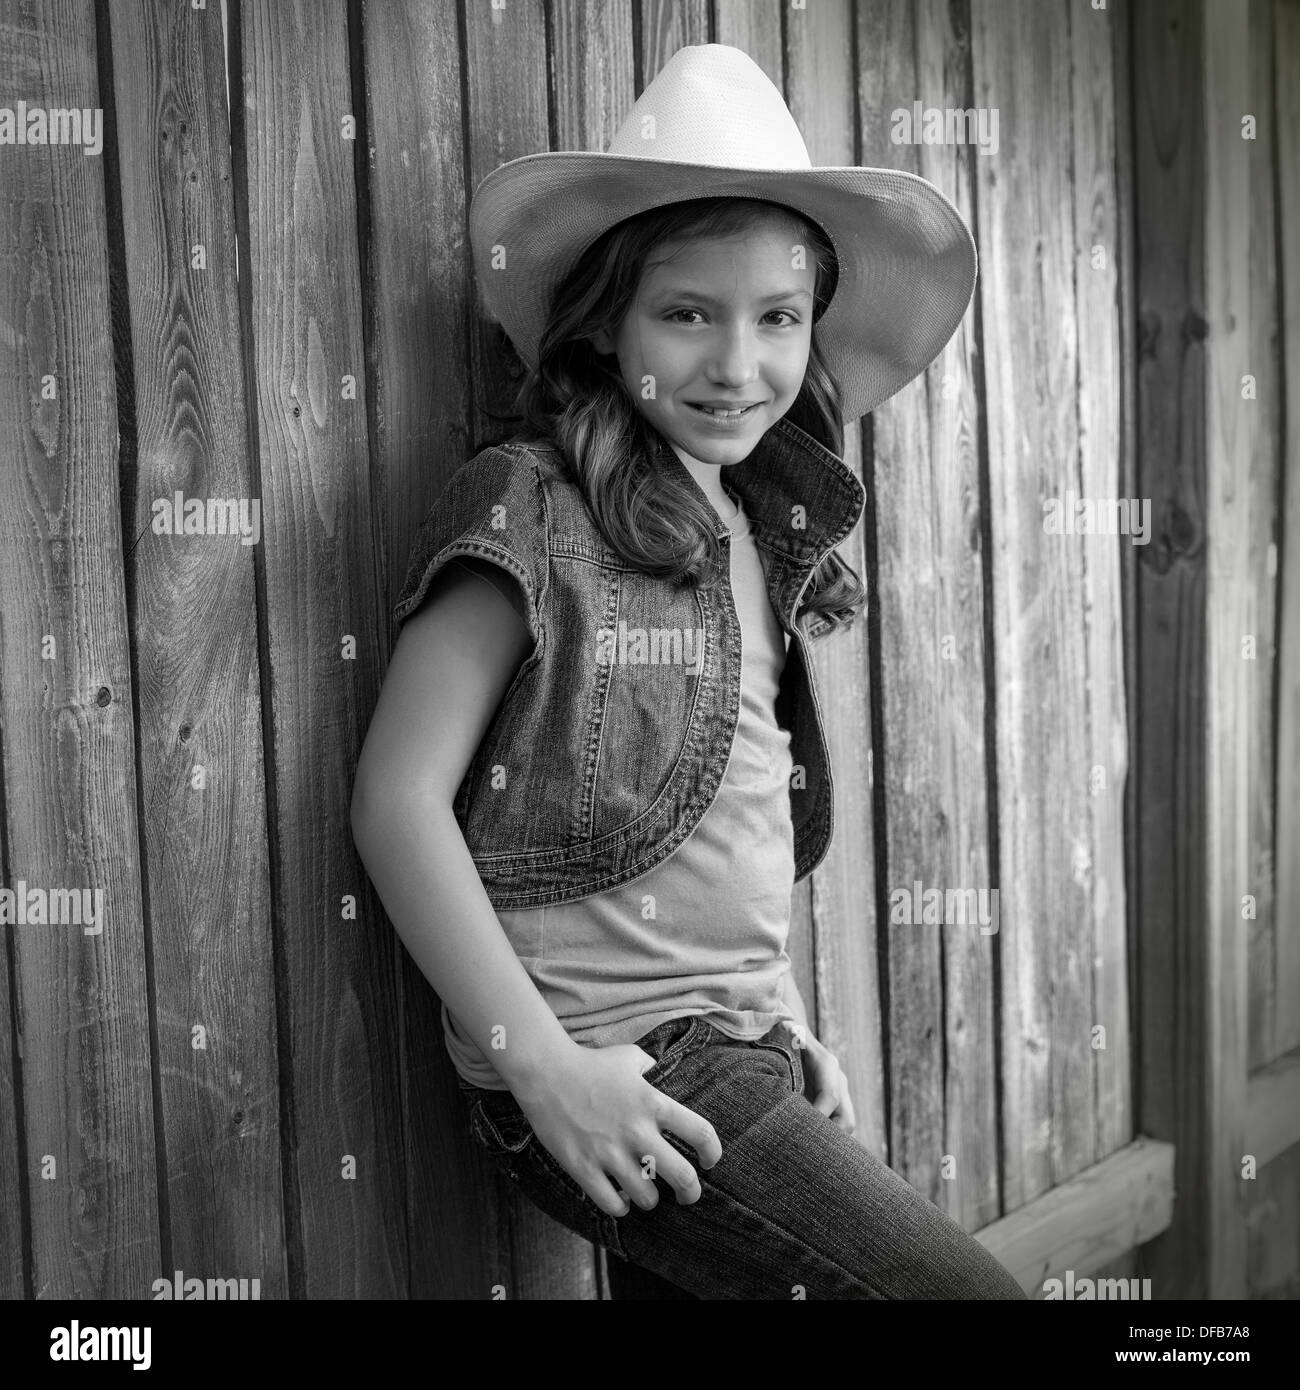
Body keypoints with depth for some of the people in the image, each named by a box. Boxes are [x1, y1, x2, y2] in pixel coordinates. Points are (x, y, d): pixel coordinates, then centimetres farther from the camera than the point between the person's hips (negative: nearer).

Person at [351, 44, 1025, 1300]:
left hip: (738, 1057, 7)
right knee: (964, 1286, -8)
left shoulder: (763, 535, 11)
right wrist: (546, 1067, -17)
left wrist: (790, 1025, 13)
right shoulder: (531, 511, -11)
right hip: (609, 1075, -7)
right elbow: (398, 797, -14)